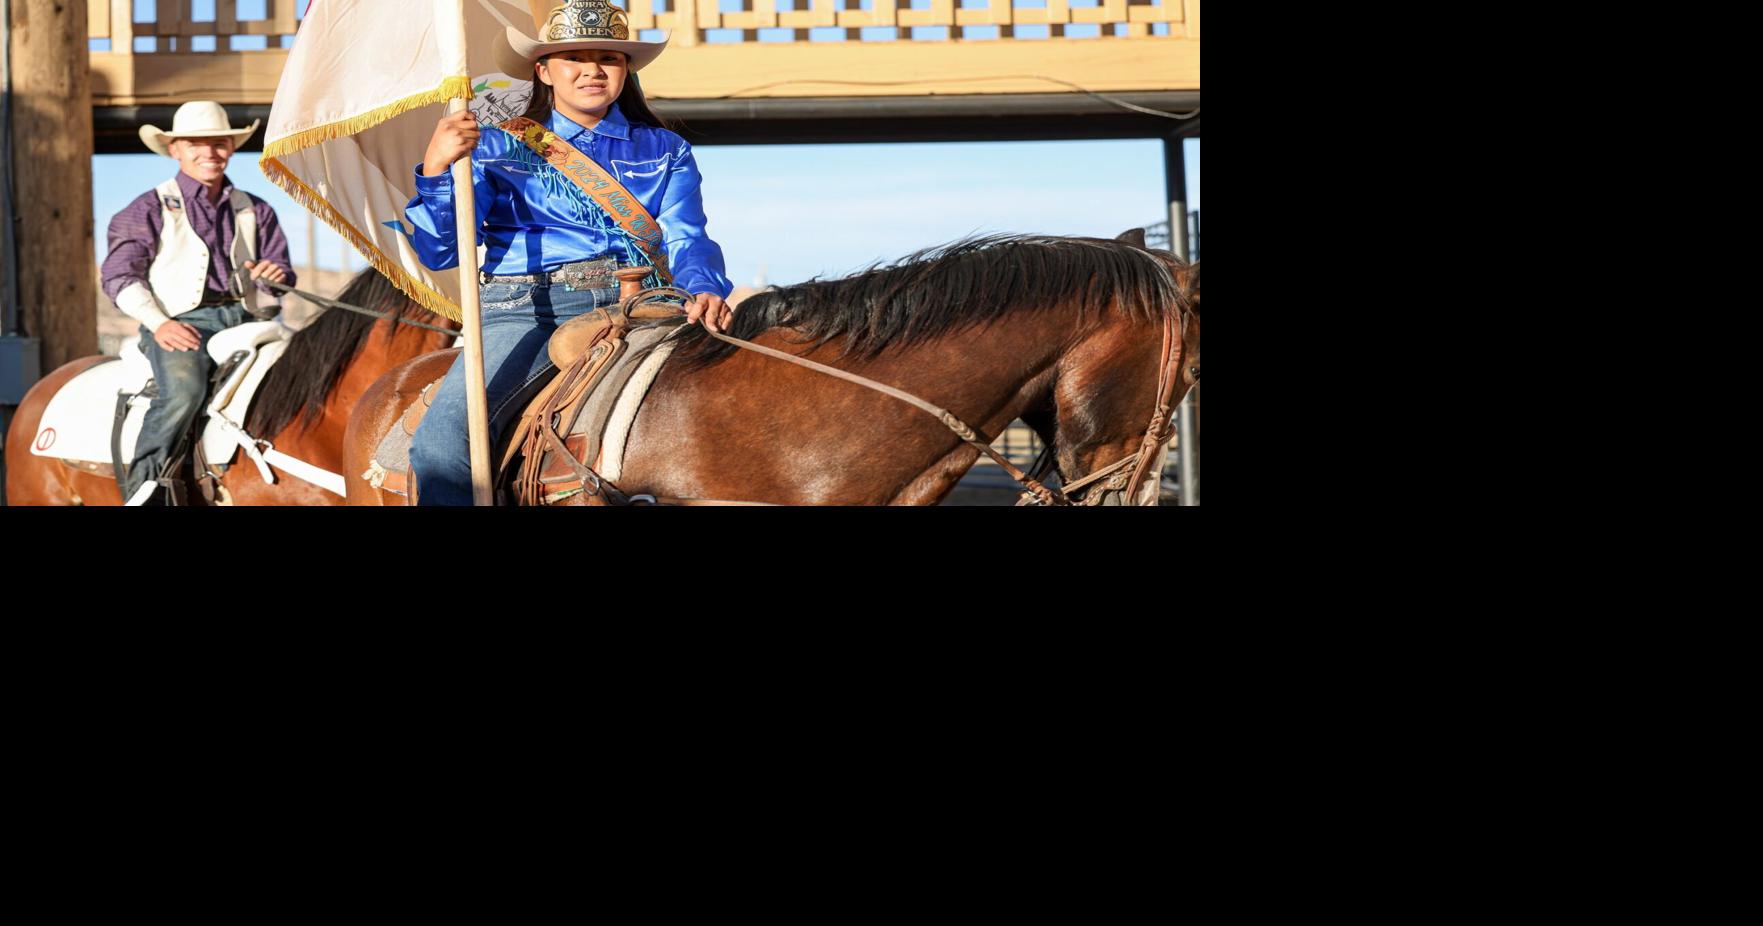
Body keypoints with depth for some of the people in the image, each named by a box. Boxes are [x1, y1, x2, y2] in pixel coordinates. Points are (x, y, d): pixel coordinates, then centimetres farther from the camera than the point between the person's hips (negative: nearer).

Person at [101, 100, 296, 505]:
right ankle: (141, 489, -28)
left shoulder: (255, 211, 23)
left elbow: (282, 270, 23)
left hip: (246, 317, 4)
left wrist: (277, 273, -4)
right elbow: (120, 274, 1)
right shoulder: (150, 209, 10)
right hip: (182, 321, -4)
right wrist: (159, 322, -15)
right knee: (183, 391, -36)